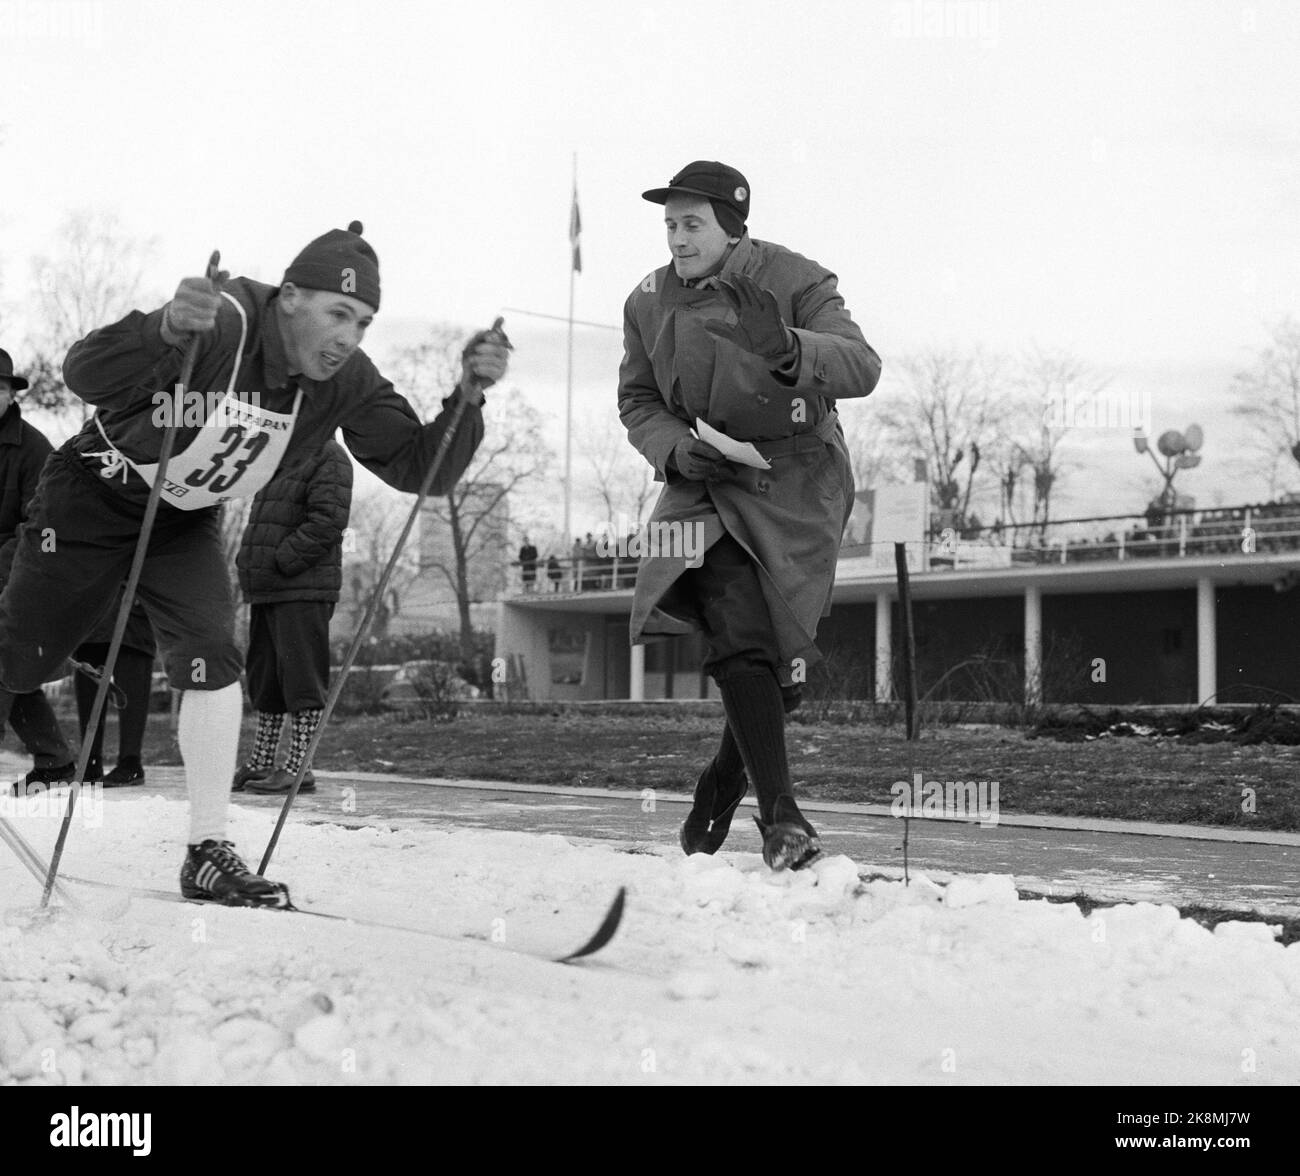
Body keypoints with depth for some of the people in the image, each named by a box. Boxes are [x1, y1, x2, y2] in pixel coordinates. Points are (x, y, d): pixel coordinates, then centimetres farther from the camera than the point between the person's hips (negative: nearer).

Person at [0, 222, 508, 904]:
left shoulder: (347, 383, -17)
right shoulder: (223, 322, -33)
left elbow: (421, 468, -17)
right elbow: (84, 376, -40)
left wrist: (466, 399, -34)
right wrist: (166, 330, -59)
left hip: (187, 521, 4)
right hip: (93, 496, -4)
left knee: (213, 661, -13)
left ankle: (206, 855, -6)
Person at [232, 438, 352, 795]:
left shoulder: (327, 458, -7)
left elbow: (328, 521, -18)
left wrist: (281, 561, -19)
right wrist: (246, 561, 12)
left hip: (303, 591, -9)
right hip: (265, 590, 9)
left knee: (301, 675, -8)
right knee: (264, 676, 12)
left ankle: (298, 769, -7)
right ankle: (261, 763, 20)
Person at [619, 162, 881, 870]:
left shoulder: (793, 281, -7)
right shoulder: (649, 303, 4)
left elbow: (862, 367, -17)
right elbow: (637, 401, 12)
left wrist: (790, 348, -37)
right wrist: (676, 448, -10)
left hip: (795, 482, -1)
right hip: (707, 482, 1)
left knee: (782, 652, 2)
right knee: (738, 637, -19)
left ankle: (723, 786, 28)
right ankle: (781, 814, -17)